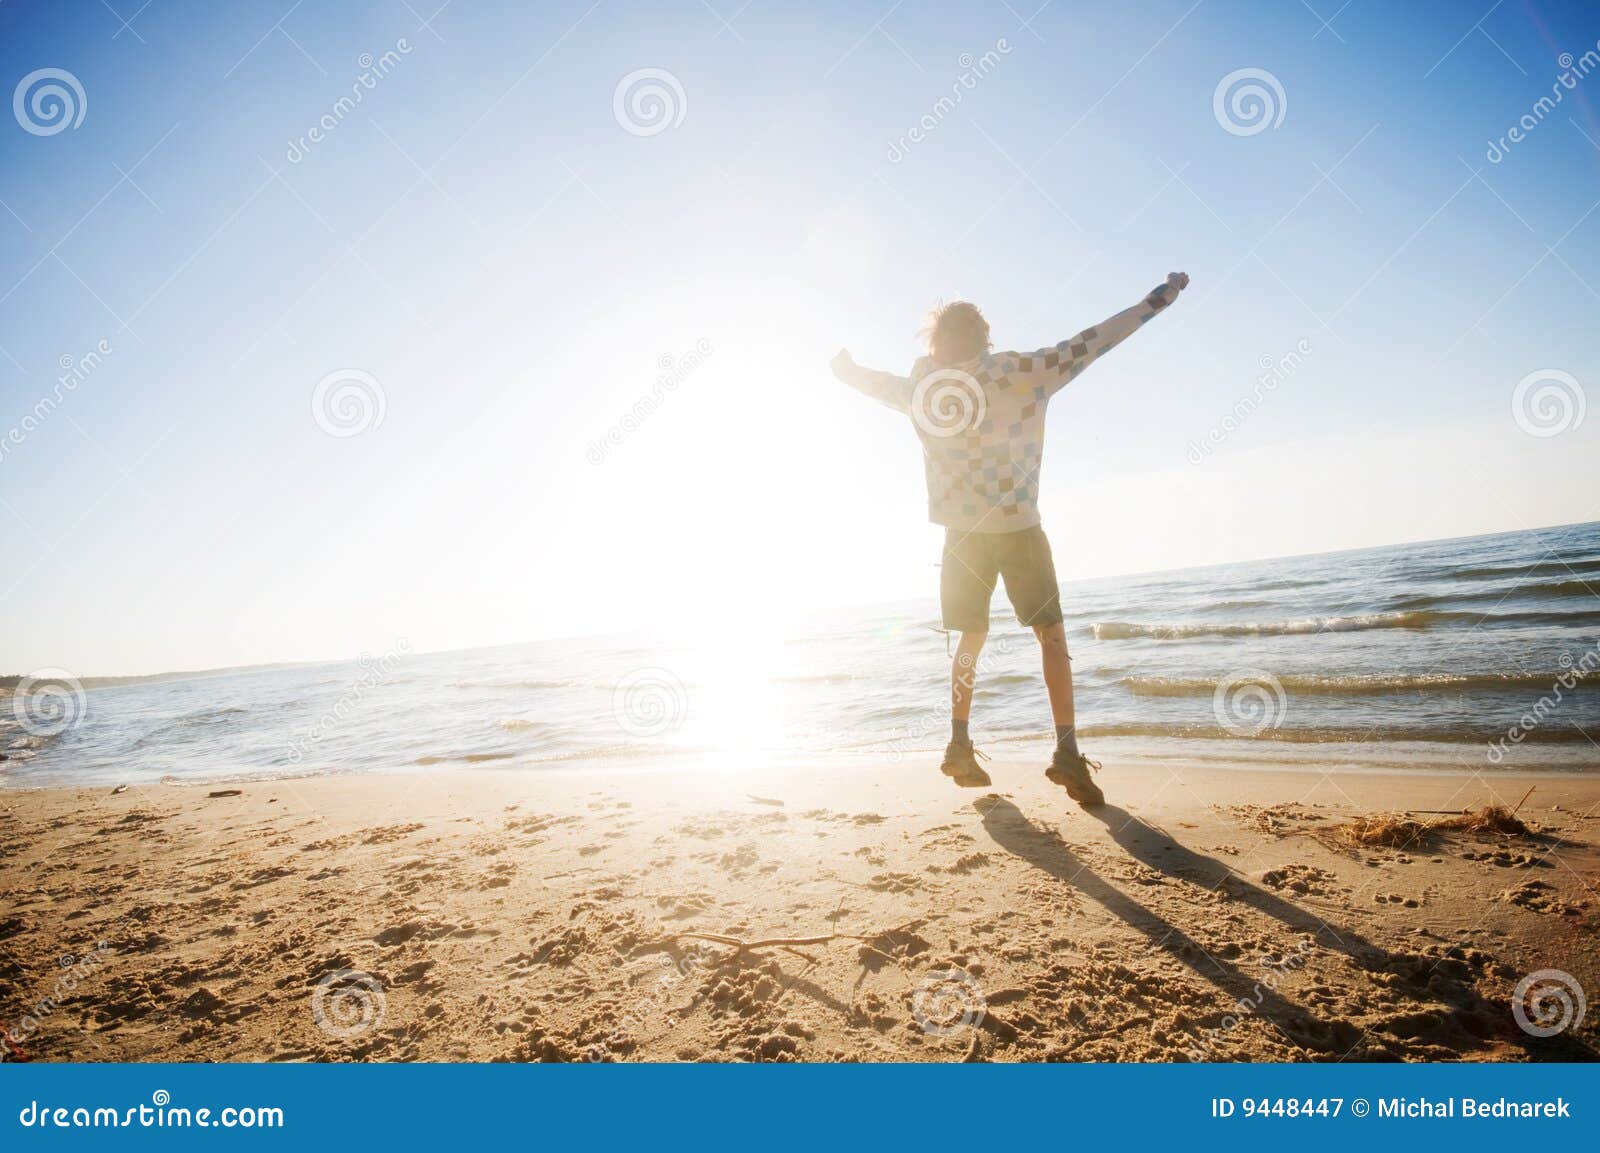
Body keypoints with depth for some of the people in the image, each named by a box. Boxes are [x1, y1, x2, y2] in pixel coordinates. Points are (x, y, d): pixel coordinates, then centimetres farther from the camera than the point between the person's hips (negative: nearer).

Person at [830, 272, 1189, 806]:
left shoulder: (924, 390, 3)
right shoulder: (1023, 373, -6)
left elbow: (878, 383, 22)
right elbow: (1088, 344, -4)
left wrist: (847, 370, 44)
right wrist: (1153, 302, 5)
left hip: (961, 532, 3)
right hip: (1018, 527, -3)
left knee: (972, 637, 16)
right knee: (1051, 635, 3)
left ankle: (960, 746, 13)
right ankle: (1067, 750, -8)